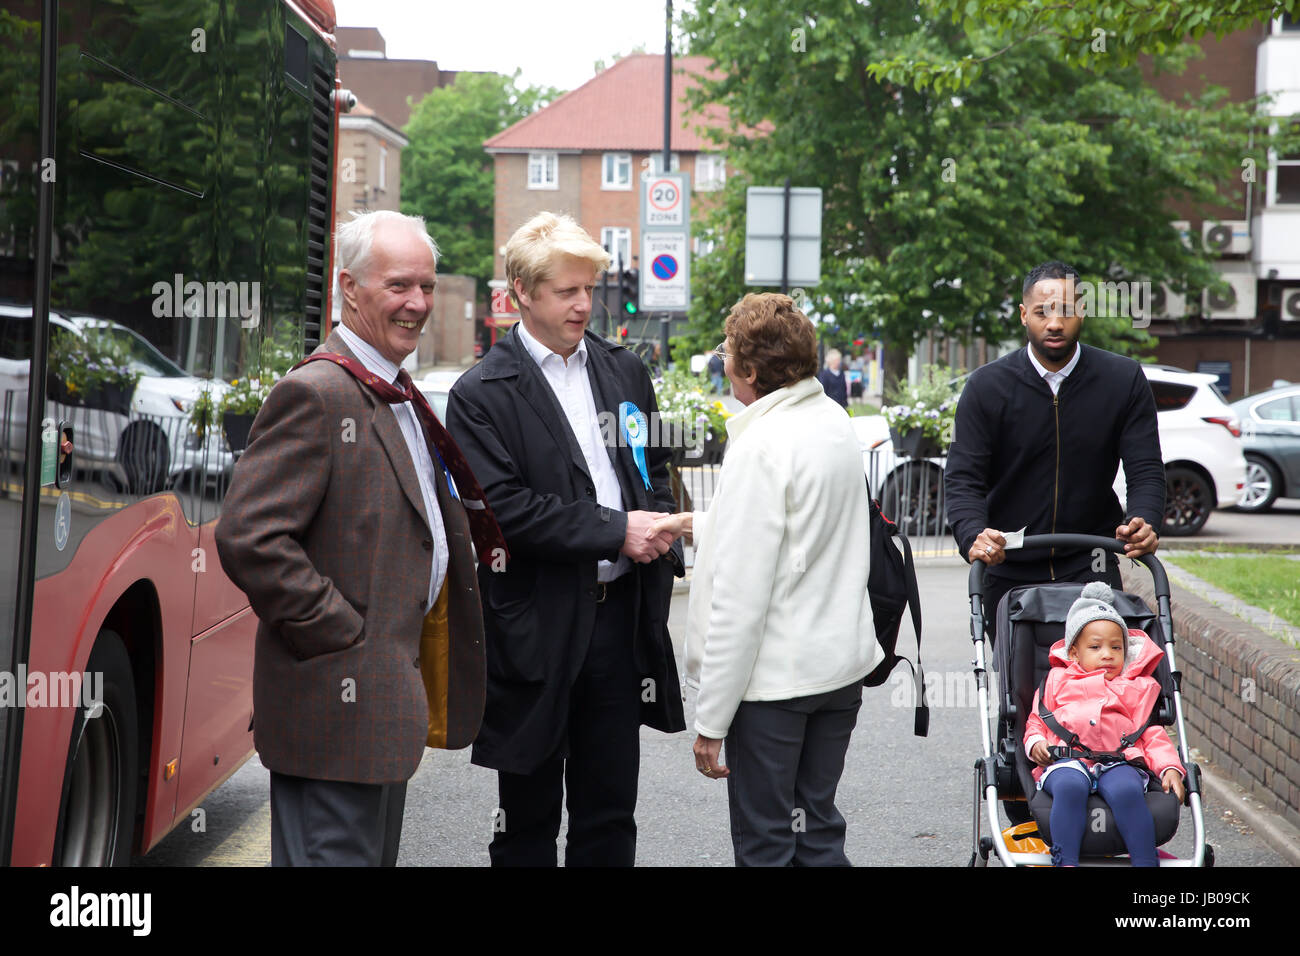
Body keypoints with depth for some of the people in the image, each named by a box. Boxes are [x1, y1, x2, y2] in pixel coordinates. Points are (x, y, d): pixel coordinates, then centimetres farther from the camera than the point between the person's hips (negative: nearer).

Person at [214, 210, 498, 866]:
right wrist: (341, 635, -20)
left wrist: (473, 501, 7)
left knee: (375, 855, 17)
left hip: (386, 700, 10)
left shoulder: (398, 396, 16)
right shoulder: (315, 394, -16)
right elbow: (248, 537, -24)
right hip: (339, 704, -10)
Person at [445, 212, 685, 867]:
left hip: (621, 614, 5)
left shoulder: (624, 371, 10)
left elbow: (656, 465, 20)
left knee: (611, 816, 12)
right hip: (538, 627, -5)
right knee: (528, 819, 9)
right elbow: (501, 507, -16)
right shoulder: (482, 394, -7)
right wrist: (615, 531, -17)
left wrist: (658, 530, -1)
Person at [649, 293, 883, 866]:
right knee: (818, 835, 16)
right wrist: (702, 525, 22)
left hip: (774, 674, -8)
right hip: (842, 663, 8)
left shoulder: (761, 448, -20)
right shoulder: (834, 422, 5)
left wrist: (711, 721, -16)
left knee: (764, 845, 3)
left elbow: (739, 597, -20)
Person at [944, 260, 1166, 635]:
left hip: (1089, 563, 0)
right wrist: (973, 535, -28)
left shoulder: (1124, 380, -1)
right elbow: (962, 477, -8)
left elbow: (1145, 470, -3)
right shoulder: (986, 387, -4)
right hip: (1007, 567, 0)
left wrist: (1143, 522, -25)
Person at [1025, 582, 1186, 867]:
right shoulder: (1057, 681, 26)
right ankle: (1065, 862, -40)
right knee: (1070, 787, -37)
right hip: (1067, 760, 0)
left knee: (1126, 790, -36)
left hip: (1119, 760, 0)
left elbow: (1152, 734, 20)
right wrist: (1036, 743, 2)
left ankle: (1146, 862, -33)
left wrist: (1170, 768, 2)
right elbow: (1036, 720, 25)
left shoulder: (1138, 687, 26)